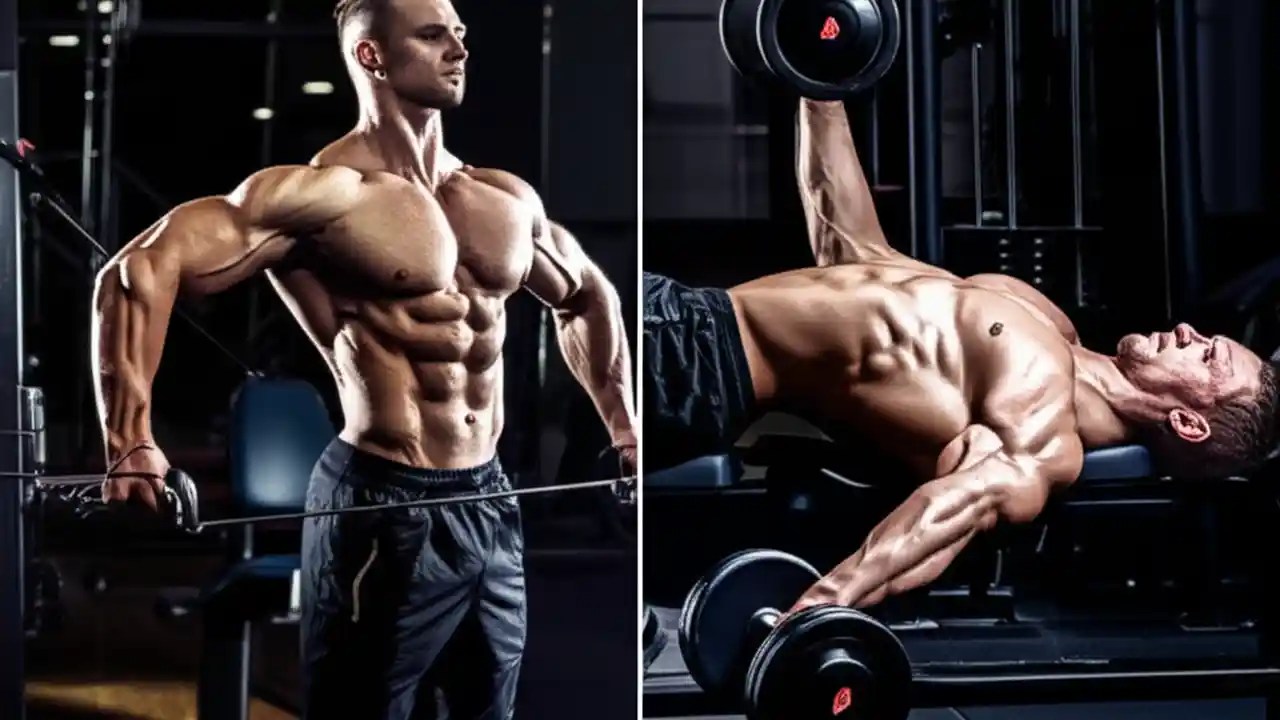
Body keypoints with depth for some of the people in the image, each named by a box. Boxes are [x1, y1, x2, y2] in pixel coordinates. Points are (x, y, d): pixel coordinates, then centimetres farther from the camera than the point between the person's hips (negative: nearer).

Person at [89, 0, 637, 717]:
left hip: (490, 502, 7)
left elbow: (588, 296, 28)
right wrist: (132, 449, -29)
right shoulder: (327, 191, -13)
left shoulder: (508, 198, 10)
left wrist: (625, 430, 22)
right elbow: (142, 268, -22)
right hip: (386, 509, -7)